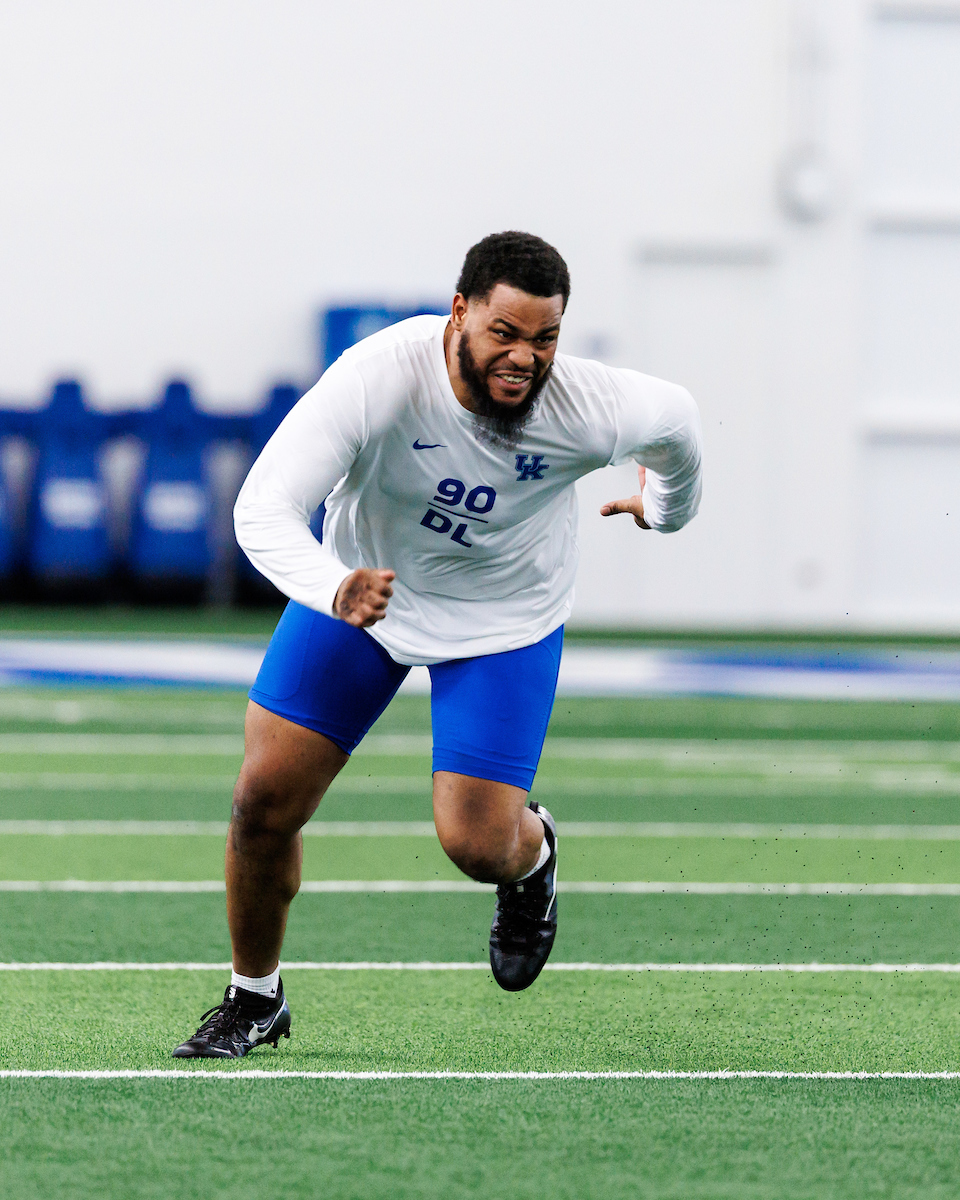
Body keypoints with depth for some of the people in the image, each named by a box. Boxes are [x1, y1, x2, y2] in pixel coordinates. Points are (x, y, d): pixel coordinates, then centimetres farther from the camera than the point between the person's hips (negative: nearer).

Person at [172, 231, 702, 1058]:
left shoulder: (589, 408, -28)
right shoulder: (376, 378, -33)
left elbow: (675, 417, -3)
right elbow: (264, 508, -39)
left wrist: (667, 507, 19)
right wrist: (334, 590, -58)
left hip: (505, 619, 0)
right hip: (361, 590, 0)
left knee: (478, 845, -12)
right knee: (265, 802, -6)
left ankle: (534, 851, 29)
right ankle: (254, 997, 21)